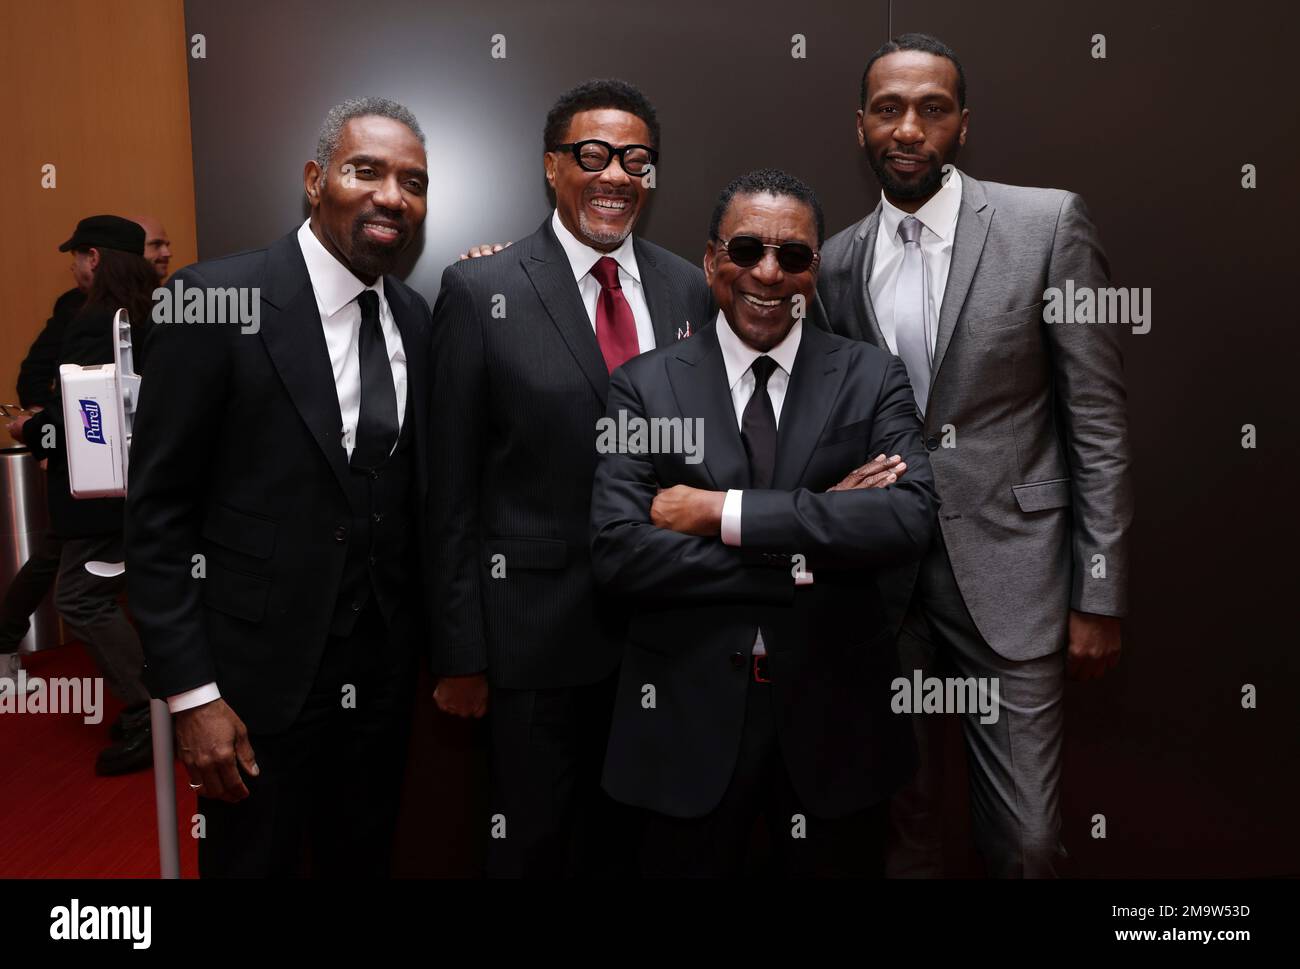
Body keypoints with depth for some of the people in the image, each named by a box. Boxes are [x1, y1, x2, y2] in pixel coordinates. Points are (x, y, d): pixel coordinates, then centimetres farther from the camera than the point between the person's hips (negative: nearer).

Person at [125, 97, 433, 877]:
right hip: (259, 675, -5)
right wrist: (190, 694, -13)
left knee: (364, 861, 21)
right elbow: (157, 512, -12)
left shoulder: (414, 316, 3)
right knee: (253, 862, 15)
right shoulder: (219, 300, -13)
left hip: (385, 672, 5)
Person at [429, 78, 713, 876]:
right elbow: (453, 488, -7)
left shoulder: (689, 288, 4)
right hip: (538, 624, -3)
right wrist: (461, 652, -7)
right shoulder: (482, 291, -7)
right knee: (534, 841, 15)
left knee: (630, 837, 21)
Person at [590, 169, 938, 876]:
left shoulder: (872, 379, 0)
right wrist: (803, 558, -16)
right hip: (689, 714, 0)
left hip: (836, 714, 1)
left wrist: (725, 513, -20)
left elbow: (911, 518, -16)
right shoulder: (643, 385, -3)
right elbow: (617, 551, -13)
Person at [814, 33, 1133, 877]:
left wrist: (1100, 594, -6)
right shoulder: (837, 261, 6)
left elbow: (1099, 423, -5)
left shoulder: (1048, 224, -4)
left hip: (1007, 573, -3)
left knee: (1026, 838, 4)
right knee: (907, 815, 16)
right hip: (882, 582, 3)